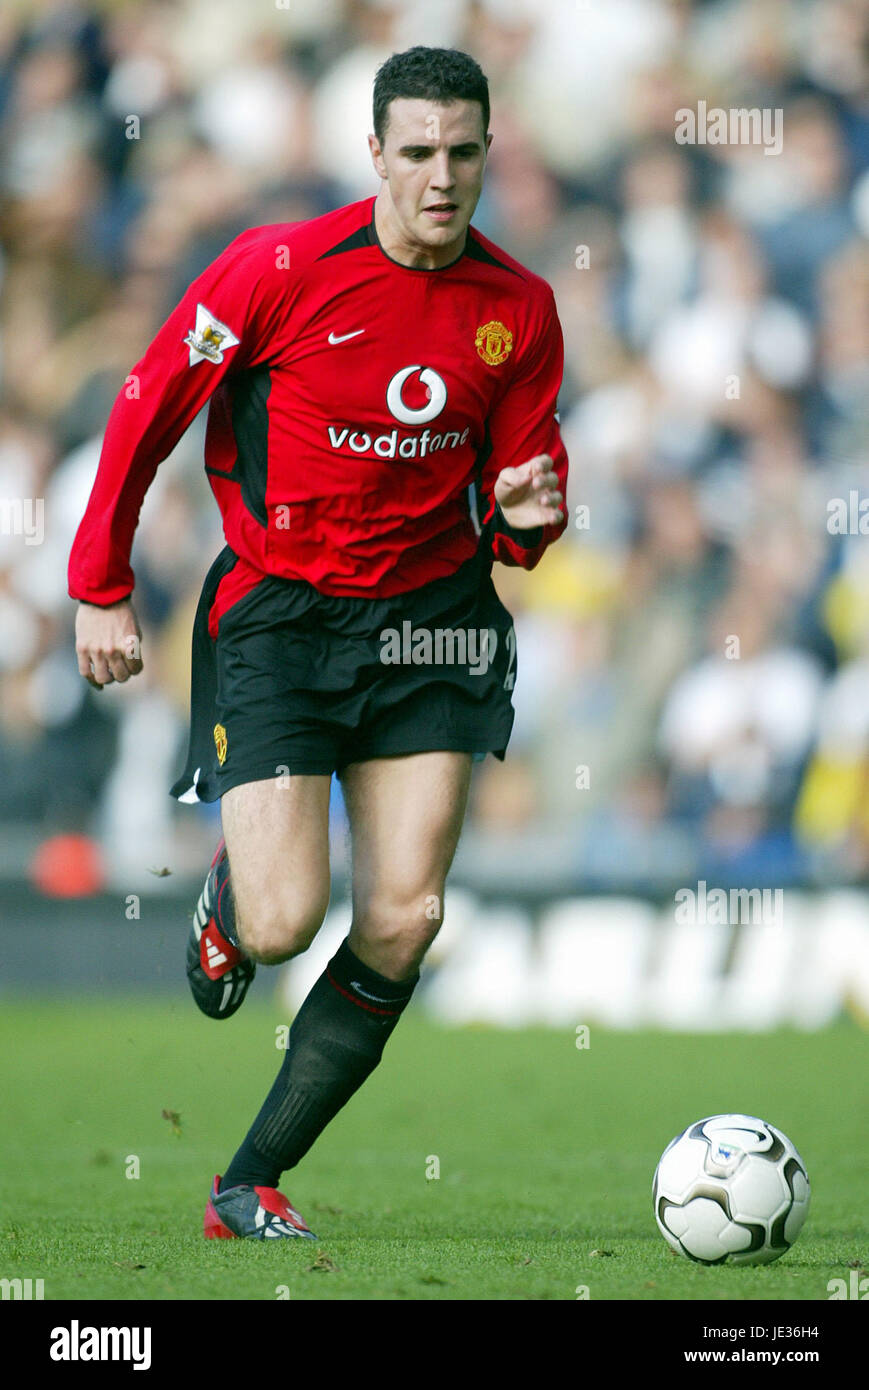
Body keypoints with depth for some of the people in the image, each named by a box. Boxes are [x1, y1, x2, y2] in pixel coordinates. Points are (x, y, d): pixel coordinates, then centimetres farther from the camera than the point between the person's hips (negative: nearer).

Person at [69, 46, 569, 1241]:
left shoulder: (518, 307, 1)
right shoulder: (283, 268, -11)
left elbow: (521, 491, 12)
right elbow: (147, 408, -2)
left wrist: (528, 512, -13)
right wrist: (101, 587, -1)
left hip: (429, 617, 3)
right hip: (278, 614, -3)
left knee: (405, 920, -7)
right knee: (284, 921, -15)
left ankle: (249, 1185, 6)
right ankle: (229, 894, 26)